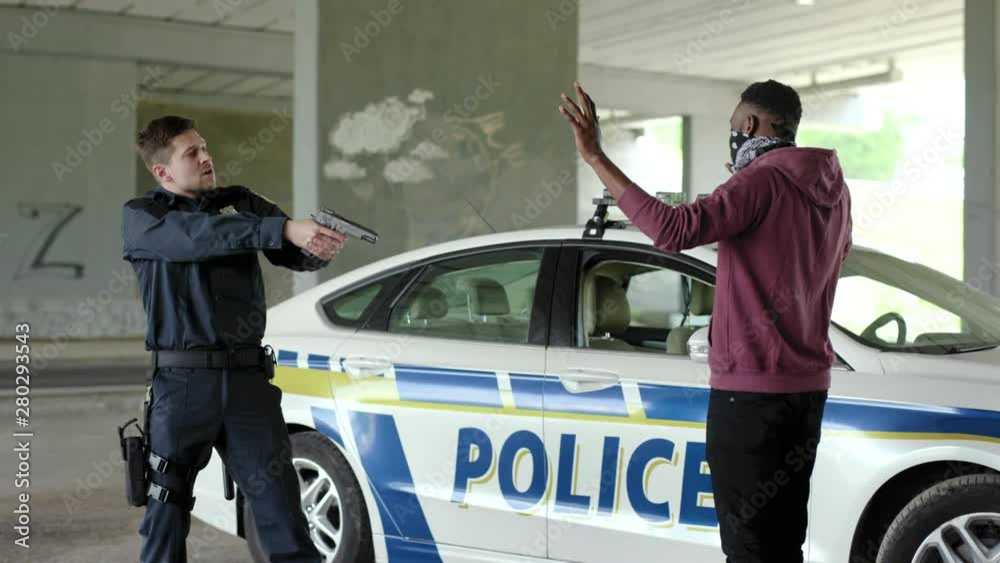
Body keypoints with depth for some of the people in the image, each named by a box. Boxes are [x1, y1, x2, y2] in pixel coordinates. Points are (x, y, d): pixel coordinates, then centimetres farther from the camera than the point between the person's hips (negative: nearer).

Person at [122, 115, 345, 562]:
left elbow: (295, 256, 4)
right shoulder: (140, 217, 3)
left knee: (282, 508, 1)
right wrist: (283, 229, -27)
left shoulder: (242, 203, 14)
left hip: (249, 379, 2)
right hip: (182, 383, -2)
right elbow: (197, 236, -17)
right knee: (167, 513, 7)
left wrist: (320, 245, -20)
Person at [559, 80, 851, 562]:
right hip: (806, 385, 9)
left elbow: (673, 230, -30)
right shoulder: (832, 189, 11)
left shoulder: (761, 183, -15)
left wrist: (596, 158, -27)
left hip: (750, 387, -8)